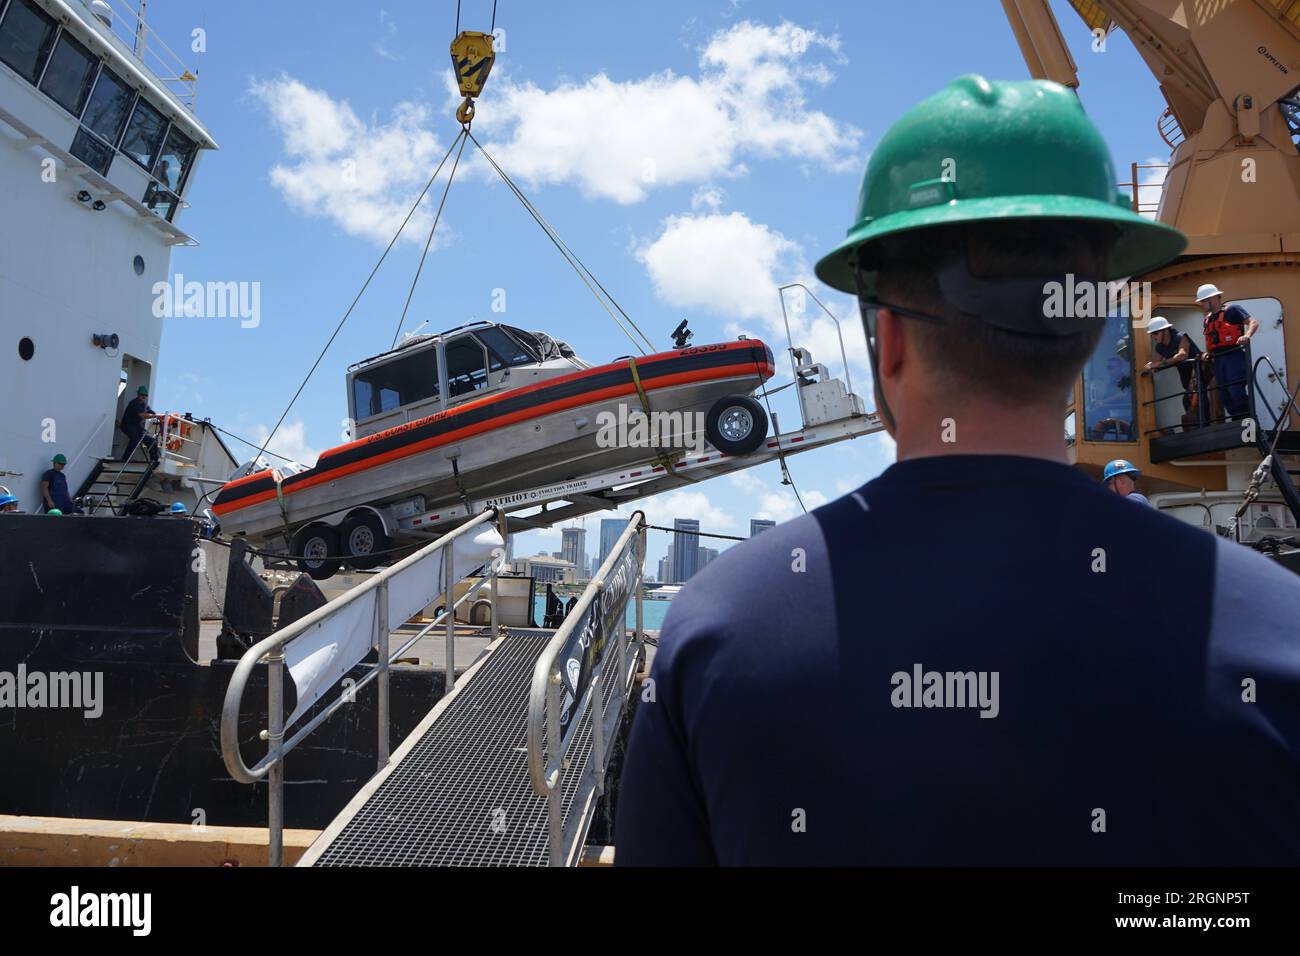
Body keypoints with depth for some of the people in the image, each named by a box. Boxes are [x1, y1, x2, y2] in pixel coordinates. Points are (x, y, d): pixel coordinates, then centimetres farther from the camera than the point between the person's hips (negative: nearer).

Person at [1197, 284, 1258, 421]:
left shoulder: (1232, 310, -2)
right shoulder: (1207, 319, 20)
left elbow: (1254, 322, -10)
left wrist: (1247, 335, -28)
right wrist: (1208, 354, 13)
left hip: (1234, 355, -8)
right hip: (1218, 359, 8)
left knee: (1236, 391, -18)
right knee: (1224, 395, 4)